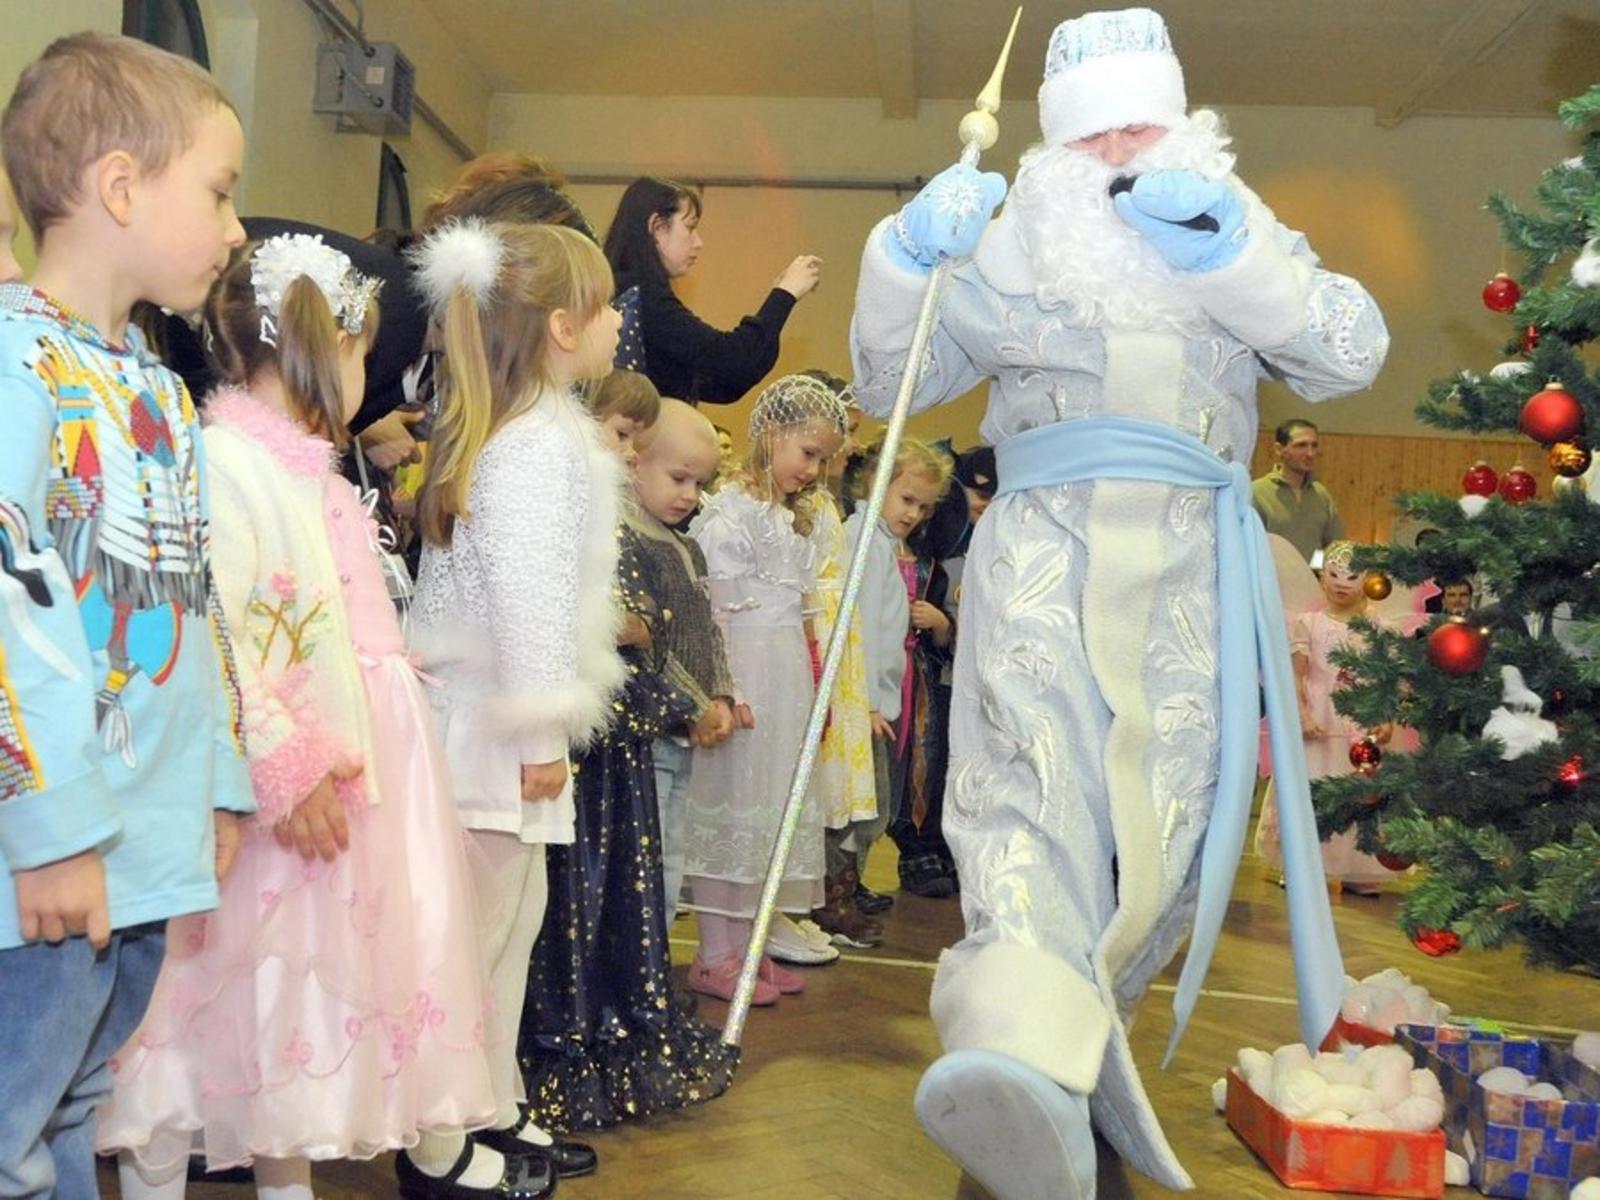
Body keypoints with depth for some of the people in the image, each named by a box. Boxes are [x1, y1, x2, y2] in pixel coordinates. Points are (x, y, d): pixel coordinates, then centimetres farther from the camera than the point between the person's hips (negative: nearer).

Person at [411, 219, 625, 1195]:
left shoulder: (532, 429, 15)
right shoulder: (537, 445, -17)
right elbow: (528, 595, -23)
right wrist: (540, 731, -22)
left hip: (503, 714, 10)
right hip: (494, 717, -10)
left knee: (514, 917, 17)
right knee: (476, 926, -2)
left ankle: (494, 1111, 29)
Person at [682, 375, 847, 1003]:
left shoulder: (796, 518, 17)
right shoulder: (730, 511, -10)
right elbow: (715, 610, -16)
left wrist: (814, 688, 18)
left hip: (789, 679, 9)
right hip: (745, 676, -9)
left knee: (772, 804, 11)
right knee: (730, 800, -3)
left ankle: (742, 945, 21)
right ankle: (713, 956, 6)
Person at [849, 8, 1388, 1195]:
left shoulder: (1234, 234, 18)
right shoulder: (1018, 250, 14)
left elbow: (1354, 350, 2)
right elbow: (888, 382, 14)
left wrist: (1227, 247, -10)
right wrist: (911, 255, -3)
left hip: (1187, 569, 2)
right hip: (1042, 550, -1)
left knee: (1170, 824, -3)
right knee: (1032, 780, -24)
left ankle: (1080, 1041, 19)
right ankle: (1026, 1062, -42)